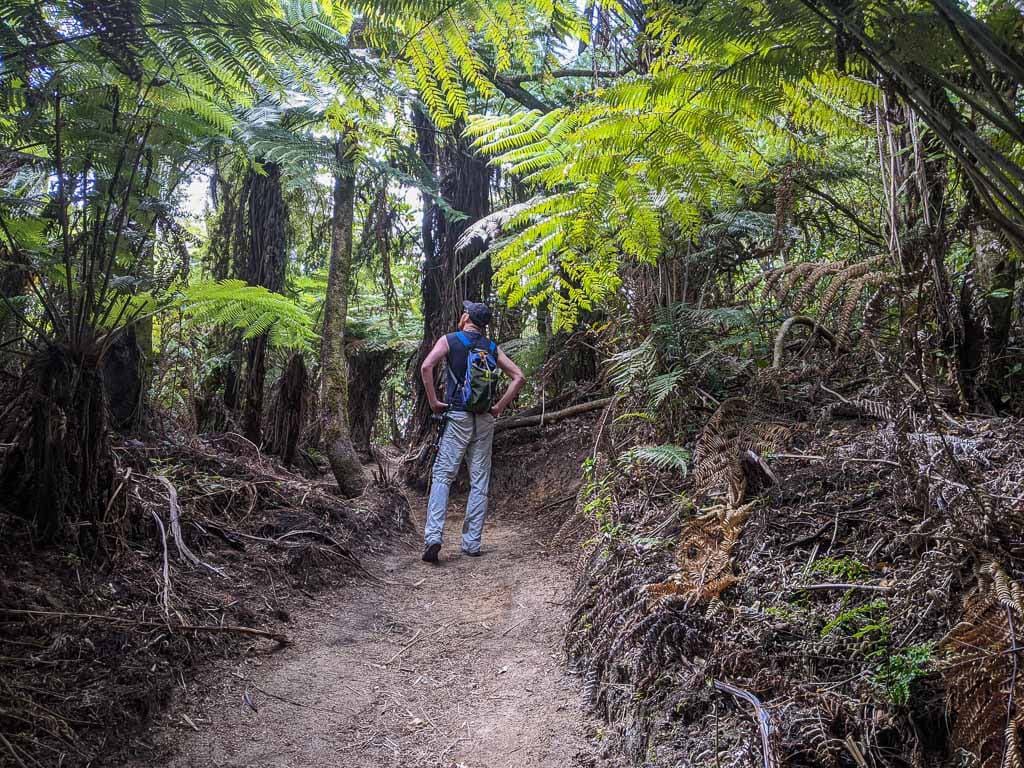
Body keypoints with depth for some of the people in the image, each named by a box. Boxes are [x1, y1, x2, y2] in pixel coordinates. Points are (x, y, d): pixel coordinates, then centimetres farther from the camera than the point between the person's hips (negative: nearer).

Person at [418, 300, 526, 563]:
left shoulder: (449, 340, 2)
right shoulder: (492, 347, 13)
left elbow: (426, 366, -14)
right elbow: (519, 377, 7)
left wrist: (433, 401, -6)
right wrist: (499, 406, 8)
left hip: (458, 416, -3)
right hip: (485, 420, 3)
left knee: (442, 476, -2)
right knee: (480, 482, 7)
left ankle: (433, 536, -16)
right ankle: (472, 543, 9)